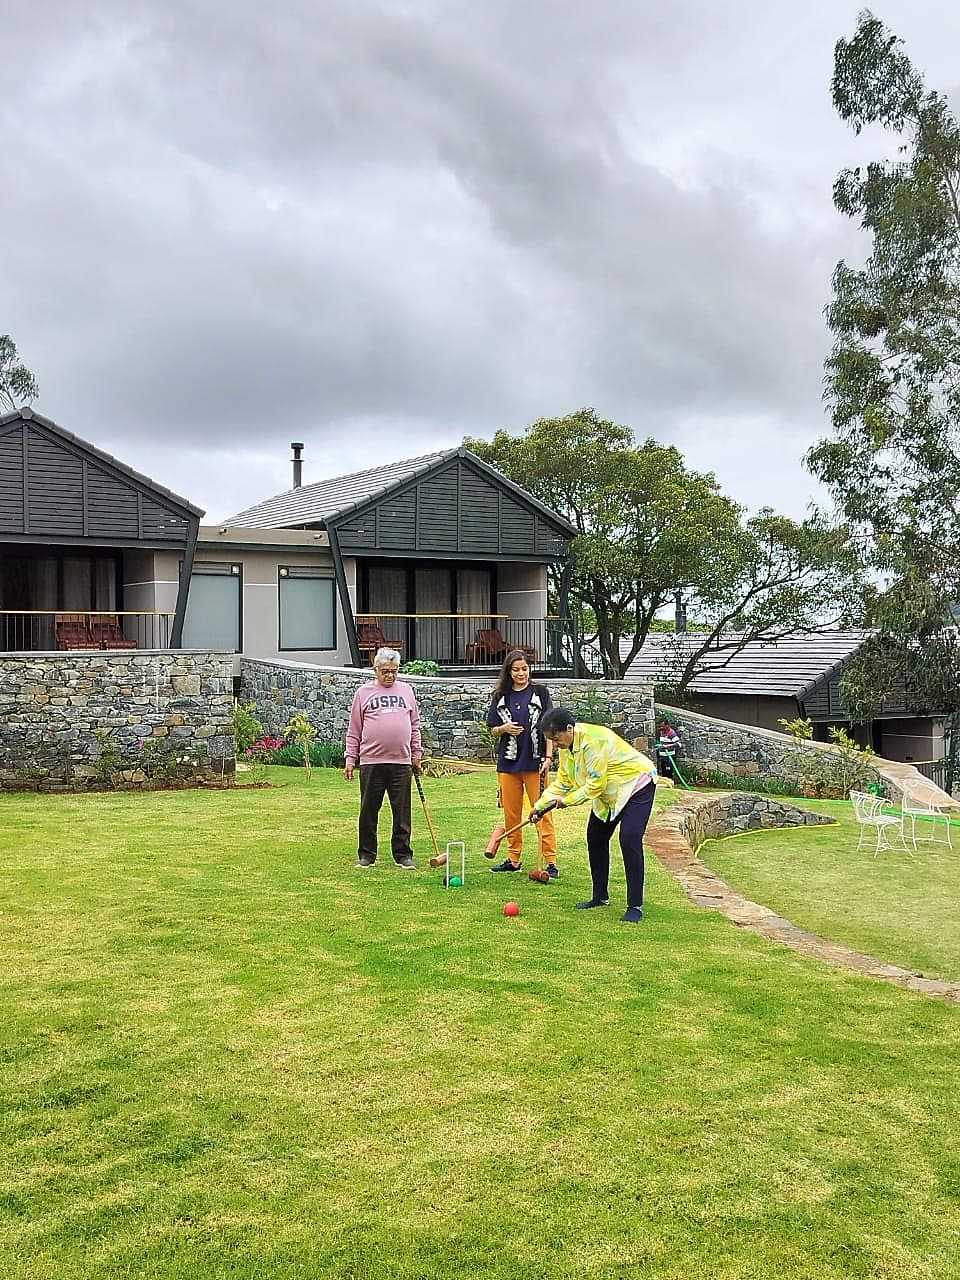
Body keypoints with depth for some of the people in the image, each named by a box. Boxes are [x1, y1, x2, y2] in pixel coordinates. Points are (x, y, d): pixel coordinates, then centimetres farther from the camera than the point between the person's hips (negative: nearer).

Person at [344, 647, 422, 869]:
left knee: (402, 812, 4)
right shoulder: (364, 692, 6)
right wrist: (350, 759, 2)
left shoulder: (406, 690, 13)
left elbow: (415, 725, 18)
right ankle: (366, 854, 16)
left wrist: (416, 753, 13)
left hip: (401, 762, 2)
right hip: (371, 762, -1)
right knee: (368, 811, 5)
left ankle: (403, 854, 13)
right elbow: (354, 731, 7)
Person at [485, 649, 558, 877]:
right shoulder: (501, 696, 10)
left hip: (534, 762, -3)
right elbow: (493, 730, 14)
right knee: (511, 813, 8)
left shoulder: (540, 692, 3)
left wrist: (548, 757, -9)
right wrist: (504, 728, -8)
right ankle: (513, 859, 19)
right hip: (508, 763, 3)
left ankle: (551, 862, -4)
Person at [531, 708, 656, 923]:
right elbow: (563, 782, 5)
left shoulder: (594, 741, -32)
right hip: (608, 795, 10)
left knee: (629, 839, -20)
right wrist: (541, 805, -4)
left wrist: (568, 800, -18)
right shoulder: (566, 746, -3)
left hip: (637, 784, -10)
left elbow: (595, 785, -30)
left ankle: (635, 906, -14)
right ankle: (601, 897, 23)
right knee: (595, 838, 8)